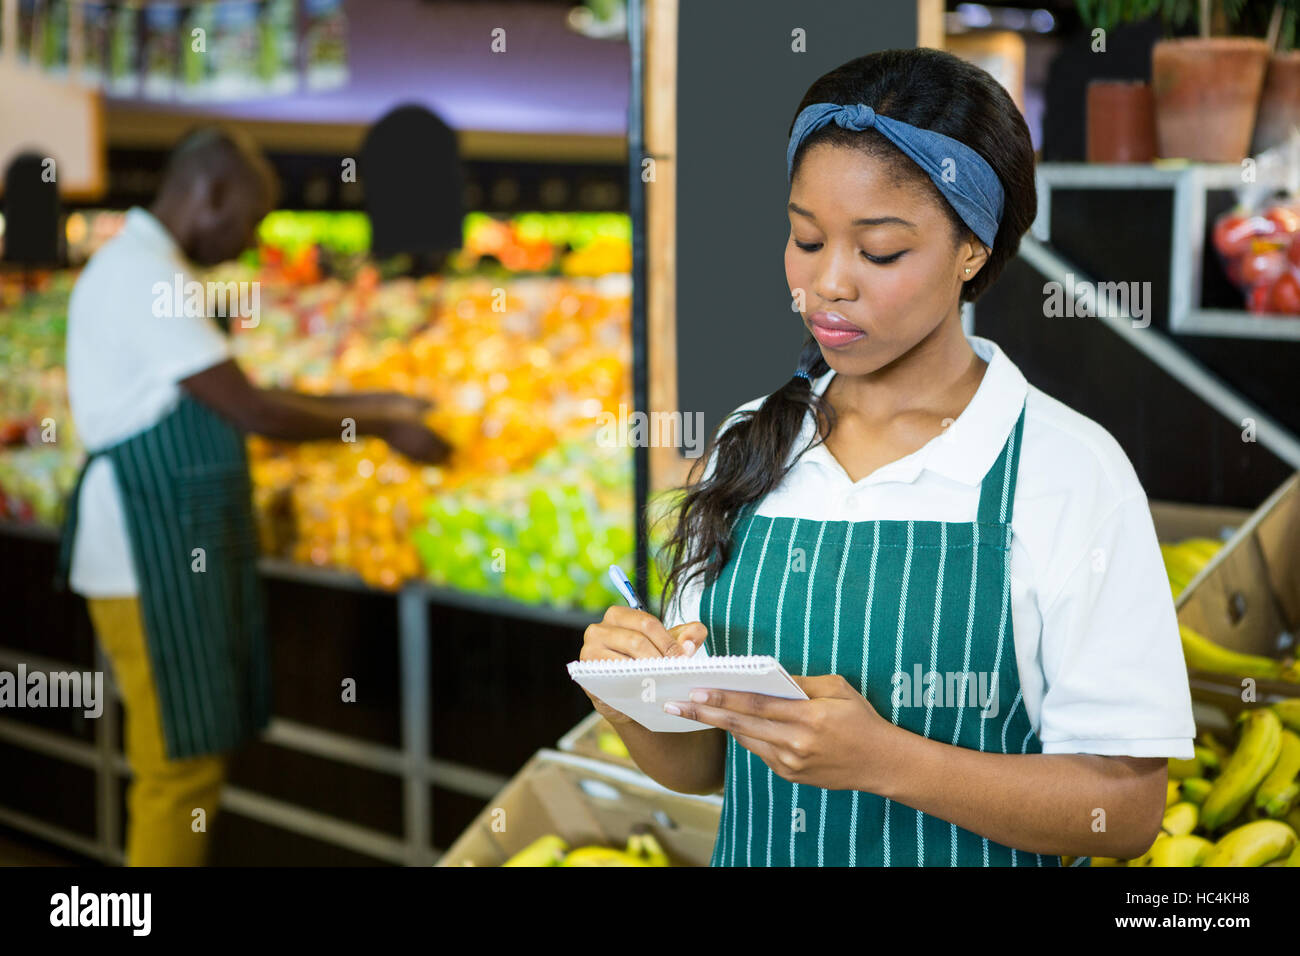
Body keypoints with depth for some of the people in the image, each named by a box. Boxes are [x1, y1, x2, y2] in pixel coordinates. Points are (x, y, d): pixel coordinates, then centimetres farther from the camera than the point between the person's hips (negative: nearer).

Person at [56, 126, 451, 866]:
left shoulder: (149, 269, 17)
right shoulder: (144, 277, -17)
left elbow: (236, 401, 18)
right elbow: (255, 414, -20)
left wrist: (374, 404, 13)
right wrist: (384, 427, -8)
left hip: (187, 553, 10)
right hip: (151, 554, -10)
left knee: (201, 751, 15)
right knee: (180, 765, -4)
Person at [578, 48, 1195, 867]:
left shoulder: (1067, 469, -12)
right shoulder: (752, 445, 1)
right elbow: (705, 766, 5)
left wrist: (881, 759, -24)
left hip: (962, 852, -3)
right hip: (754, 854, 4)